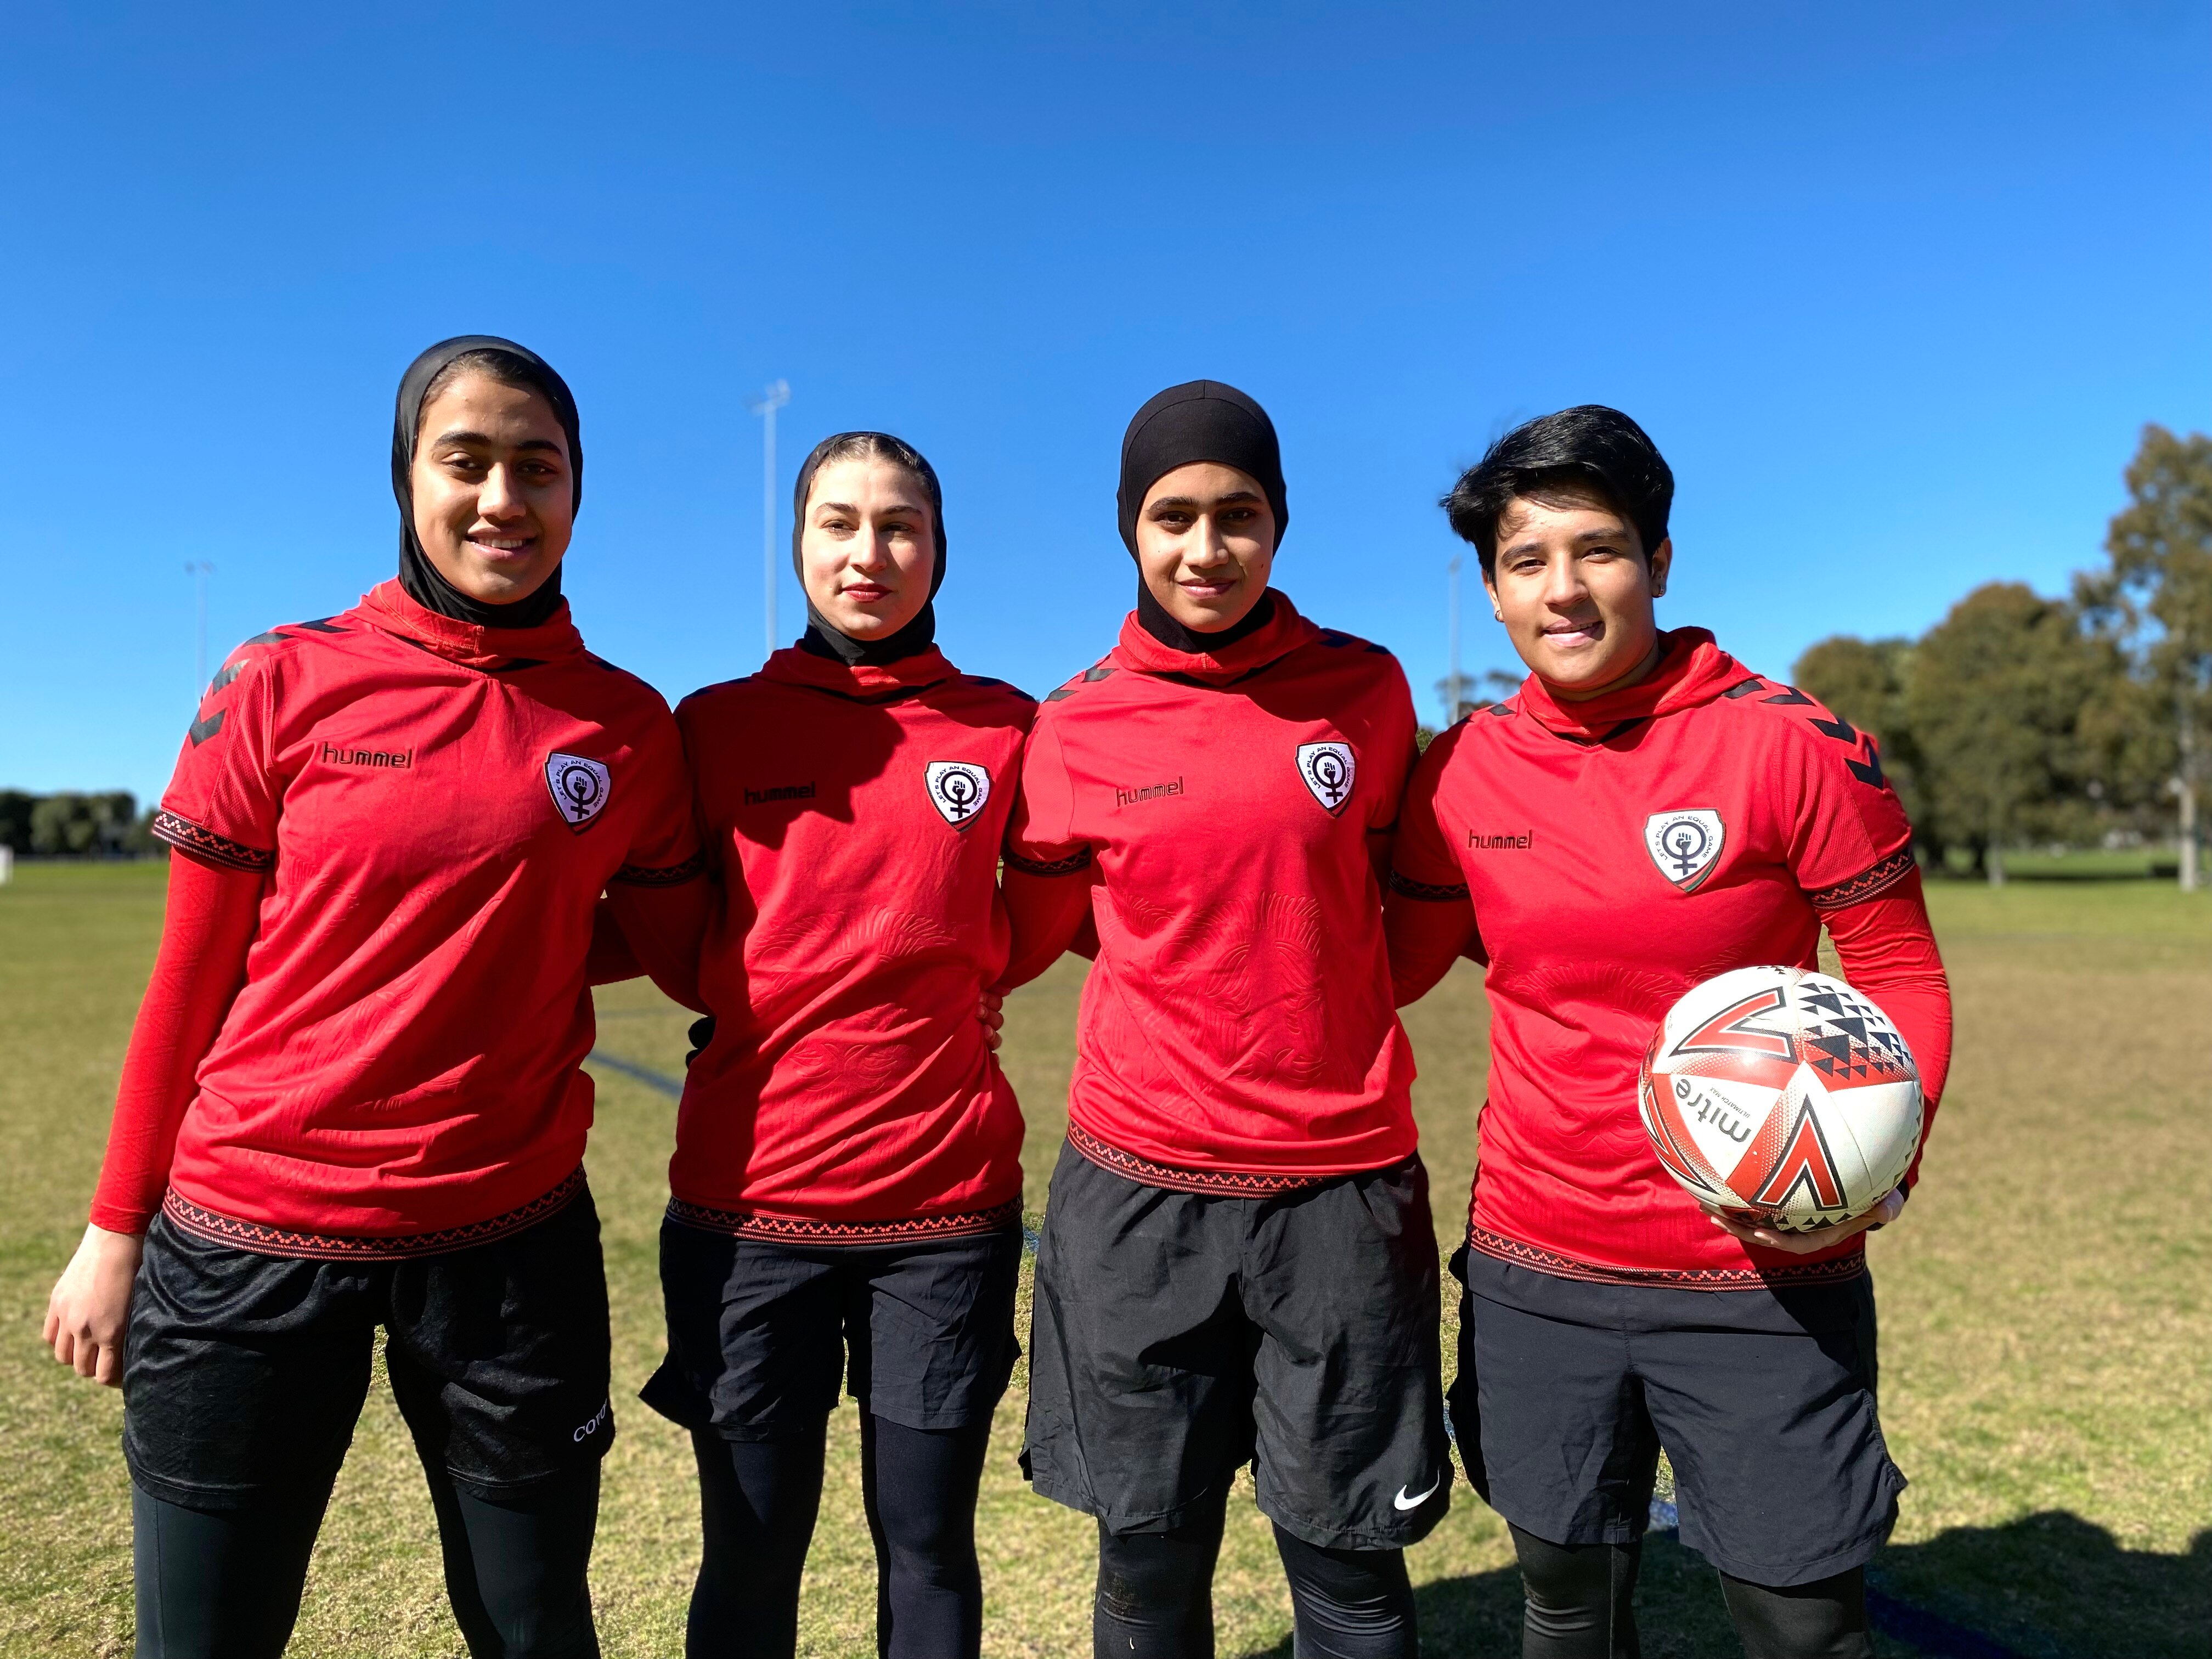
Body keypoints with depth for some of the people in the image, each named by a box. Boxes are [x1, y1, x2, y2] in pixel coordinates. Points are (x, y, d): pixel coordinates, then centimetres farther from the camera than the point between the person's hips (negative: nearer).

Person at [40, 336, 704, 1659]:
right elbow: (192, 977, 2)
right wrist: (116, 1231, 6)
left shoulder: (629, 727, 0)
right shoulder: (285, 685, -3)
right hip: (249, 1248, 0)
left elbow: (697, 960, 10)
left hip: (512, 1241, 1)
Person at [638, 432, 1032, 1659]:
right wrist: (758, 1010, 0)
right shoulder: (718, 725, 2)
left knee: (928, 1546, 14)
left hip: (947, 1201, 0)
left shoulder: (1005, 729, 1)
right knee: (751, 1551, 13)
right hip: (747, 1201, 0)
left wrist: (930, 994, -1)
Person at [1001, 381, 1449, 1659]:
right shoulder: (1074, 732, -1)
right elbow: (1029, 938, 12)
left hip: (1343, 1182, 0)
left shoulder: (1365, 690, 1)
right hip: (1137, 1187, 0)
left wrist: (1322, 1001, 8)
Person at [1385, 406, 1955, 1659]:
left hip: (1761, 1274, -2)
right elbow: (1390, 967, 8)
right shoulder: (1465, 770, -2)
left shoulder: (1791, 742, -11)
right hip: (1536, 1271, 3)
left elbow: (1902, 975, -5)